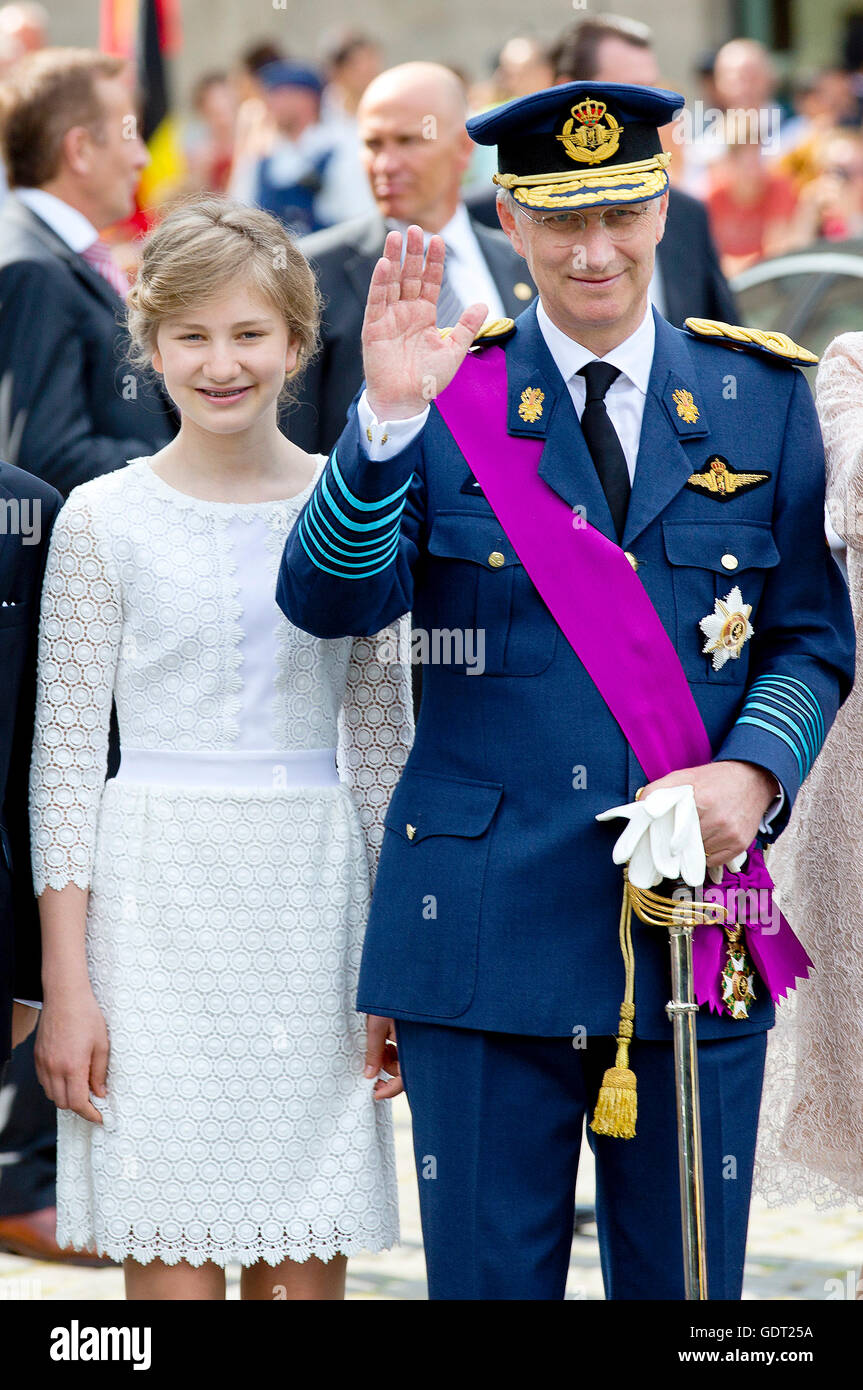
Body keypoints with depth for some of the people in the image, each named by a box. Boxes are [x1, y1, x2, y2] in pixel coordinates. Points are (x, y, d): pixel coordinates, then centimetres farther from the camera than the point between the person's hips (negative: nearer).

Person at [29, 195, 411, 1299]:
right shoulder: (104, 521, 1)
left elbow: (382, 741, 11)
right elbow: (65, 755, 2)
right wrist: (65, 985, -3)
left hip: (313, 905, 2)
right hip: (157, 907, -2)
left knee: (308, 1268, 2)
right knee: (172, 1265, -3)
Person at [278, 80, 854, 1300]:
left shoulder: (763, 397, 8)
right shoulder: (449, 397, 3)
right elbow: (330, 603, -9)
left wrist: (753, 773, -10)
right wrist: (388, 419, -24)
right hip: (488, 917, -1)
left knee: (687, 1281, 8)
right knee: (486, 1275, 5)